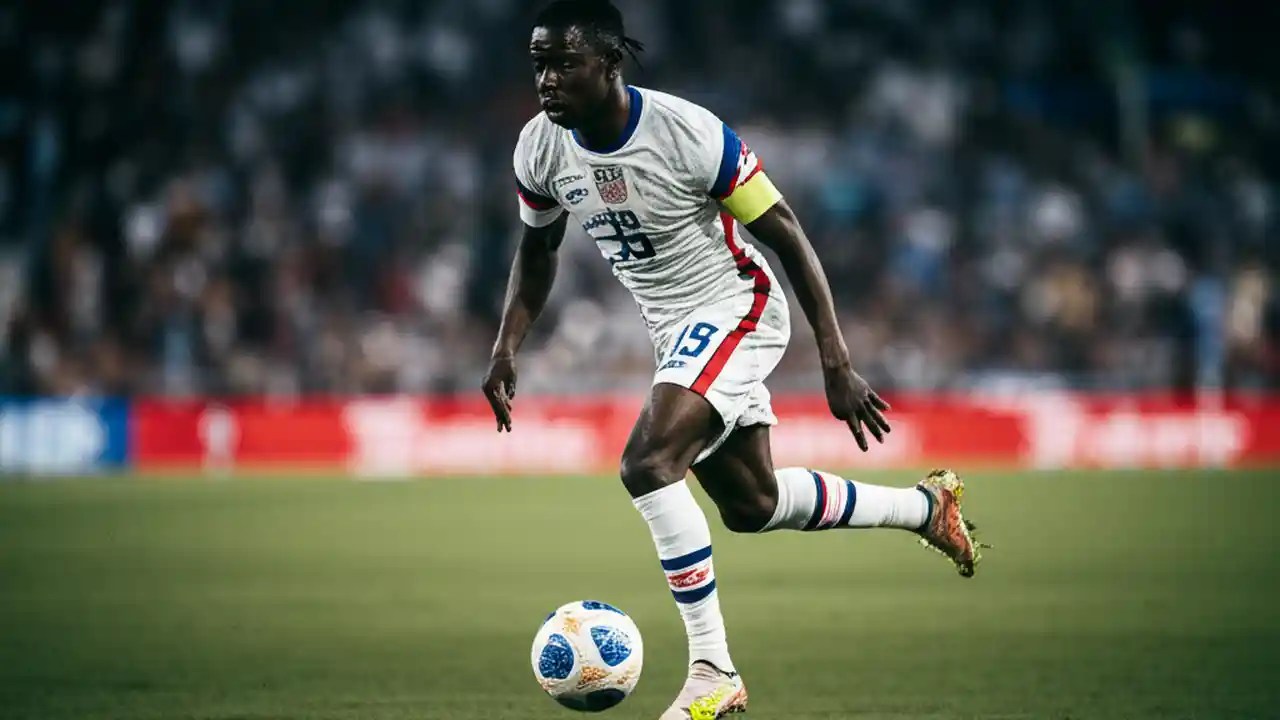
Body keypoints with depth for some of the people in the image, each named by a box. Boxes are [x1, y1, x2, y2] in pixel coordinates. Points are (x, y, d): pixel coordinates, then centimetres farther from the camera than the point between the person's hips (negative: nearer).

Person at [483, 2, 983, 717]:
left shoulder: (689, 134, -26)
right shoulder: (541, 149, -8)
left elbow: (785, 231, -18)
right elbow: (538, 248, 12)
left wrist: (837, 363, -20)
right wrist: (508, 346, -2)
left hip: (736, 308, -8)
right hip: (676, 330, 8)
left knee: (648, 464, -27)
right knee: (752, 504, 17)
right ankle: (926, 507, 41)